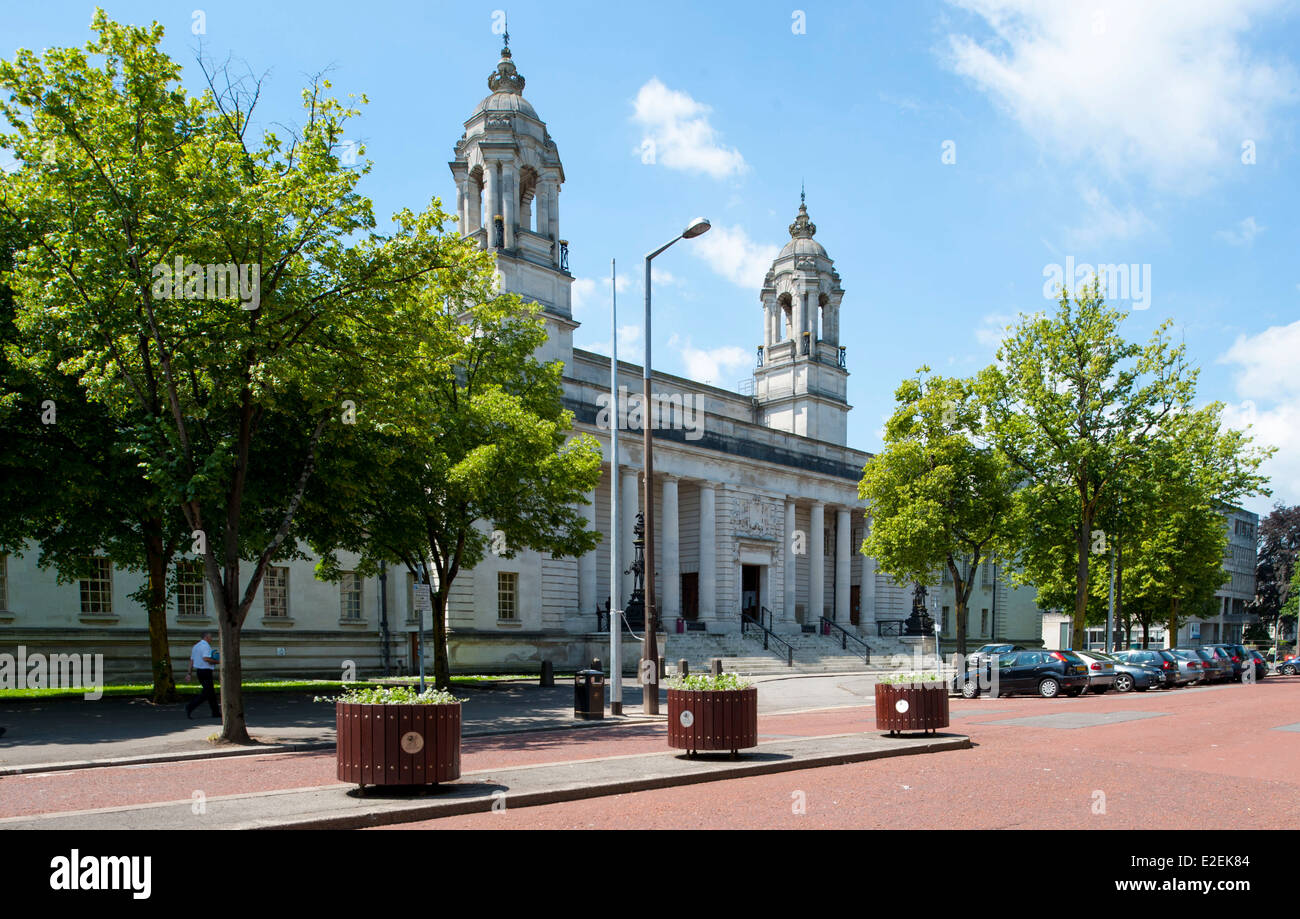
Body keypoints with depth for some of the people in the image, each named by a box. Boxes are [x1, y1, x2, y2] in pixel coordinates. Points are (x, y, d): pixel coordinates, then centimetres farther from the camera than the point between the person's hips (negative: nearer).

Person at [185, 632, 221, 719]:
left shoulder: (195, 646, 16)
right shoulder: (205, 645, -13)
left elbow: (191, 660, 17)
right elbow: (205, 658, -27)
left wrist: (190, 674, 18)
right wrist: (216, 661, -12)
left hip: (198, 671, 10)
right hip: (206, 671, -10)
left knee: (211, 692, 13)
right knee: (206, 693, -7)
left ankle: (216, 712, 15)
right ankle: (190, 708, -15)